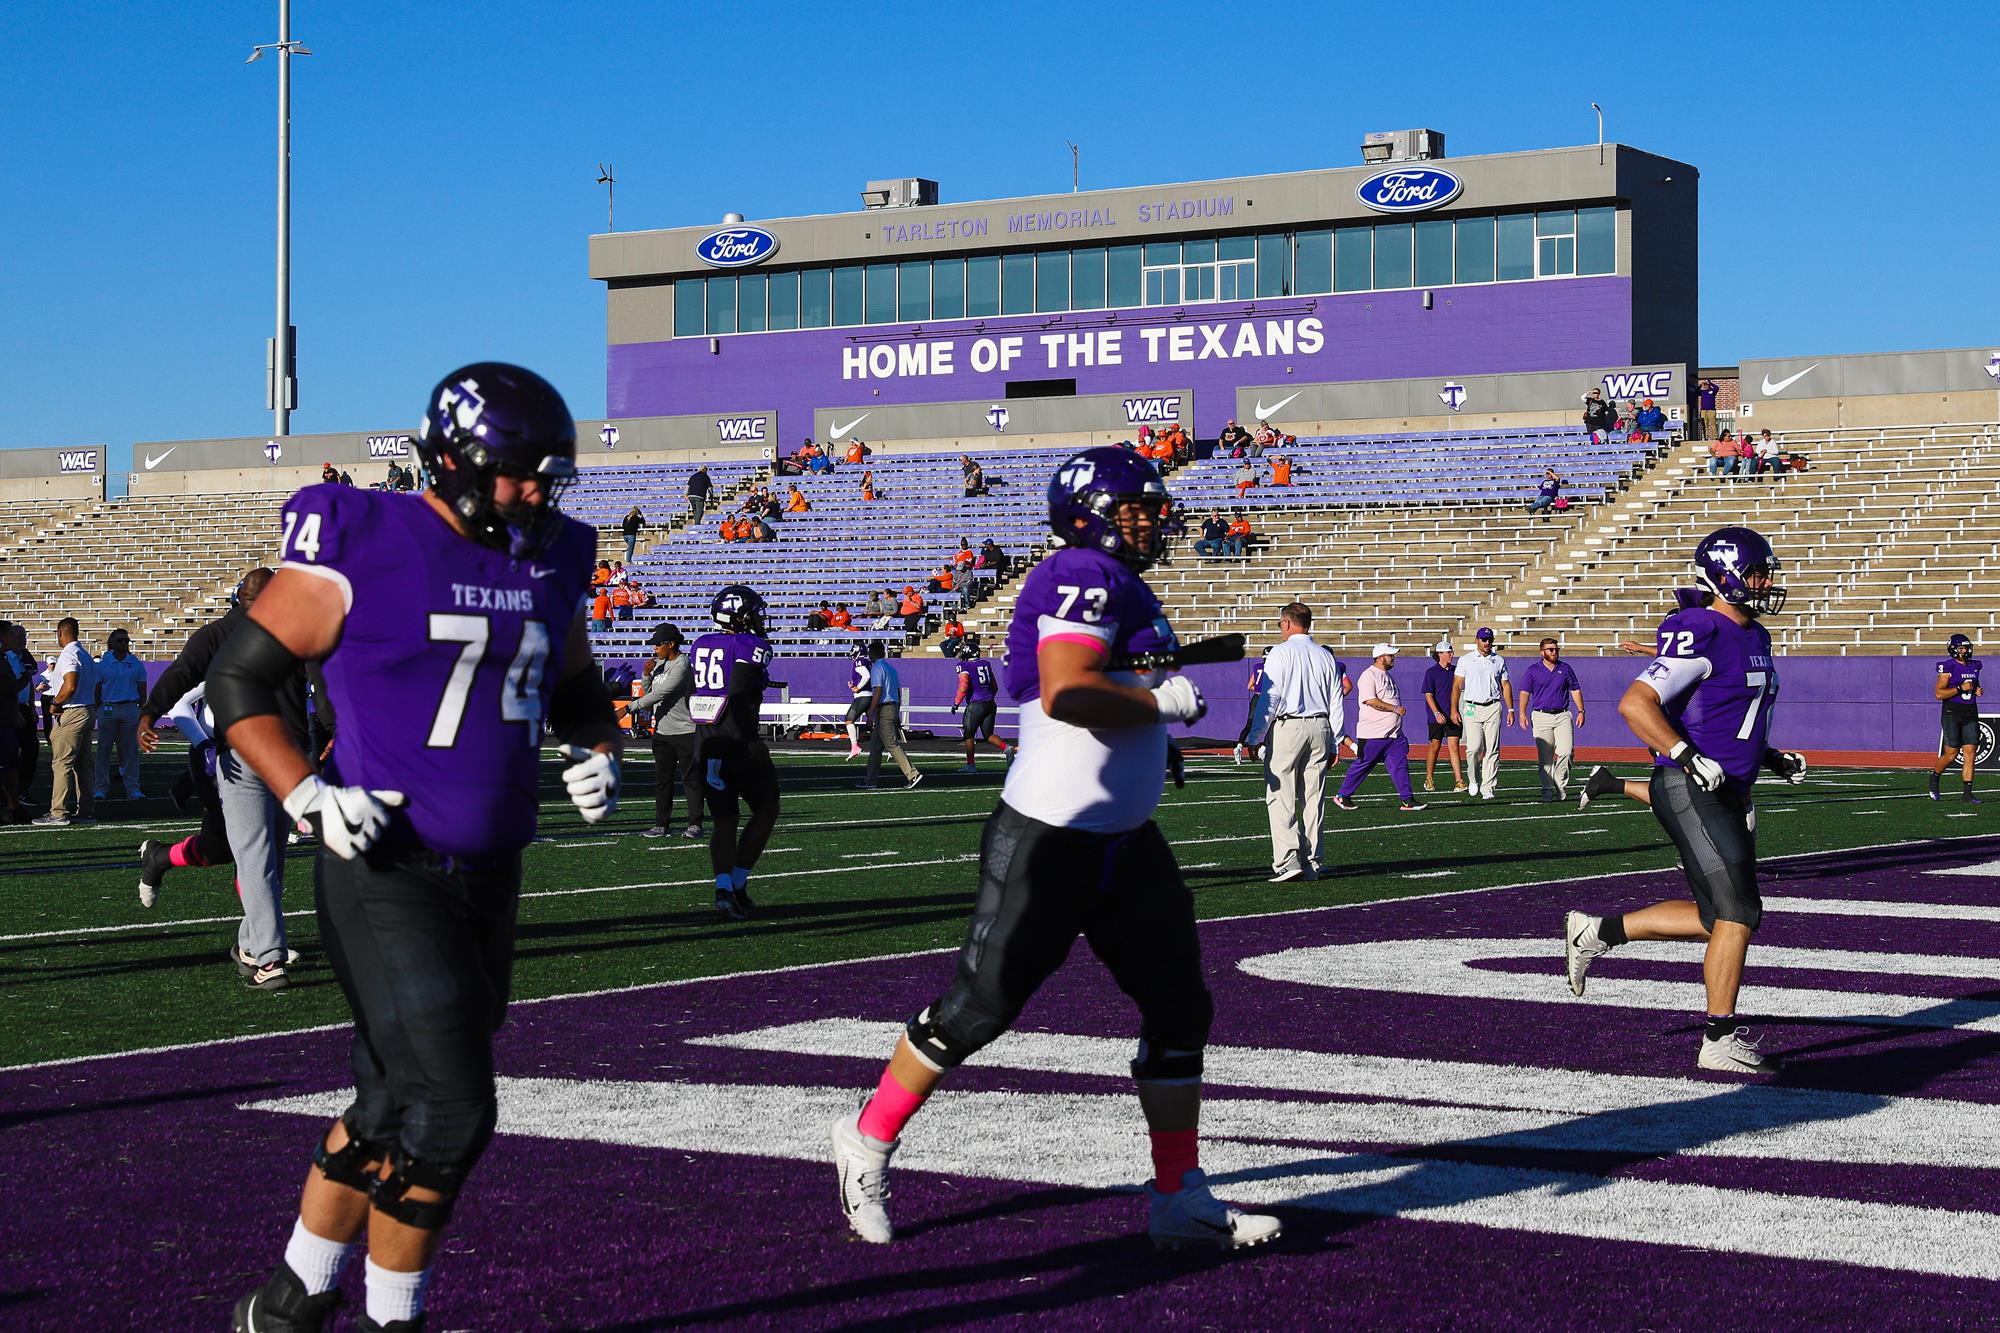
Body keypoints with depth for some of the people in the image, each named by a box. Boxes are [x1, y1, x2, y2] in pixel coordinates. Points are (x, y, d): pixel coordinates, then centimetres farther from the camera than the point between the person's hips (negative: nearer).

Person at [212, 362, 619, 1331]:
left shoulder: (549, 565, 8)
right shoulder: (362, 551, -12)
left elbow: (577, 692, 25)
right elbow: (237, 680, -5)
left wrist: (596, 753, 3)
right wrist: (308, 798, -16)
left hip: (487, 880, 7)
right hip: (385, 877, -7)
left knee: (396, 1105, 14)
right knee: (449, 1110, -12)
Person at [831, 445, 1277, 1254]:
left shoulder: (1124, 589, 16)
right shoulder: (1088, 576, -15)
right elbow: (1067, 693, -28)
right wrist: (1164, 703, -17)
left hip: (1126, 843, 10)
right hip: (1049, 840, -10)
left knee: (1179, 1006, 6)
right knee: (981, 1004, 0)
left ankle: (1180, 1200, 12)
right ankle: (869, 1140, 19)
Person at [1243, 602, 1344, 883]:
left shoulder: (1281, 653, -4)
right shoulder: (1326, 657, 12)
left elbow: (1269, 699, -10)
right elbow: (1336, 704, 12)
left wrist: (1254, 738, -8)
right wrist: (1333, 744, 17)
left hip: (1287, 728, -5)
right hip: (1320, 729, 5)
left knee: (1280, 797, -5)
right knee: (1313, 798, 8)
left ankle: (1288, 861, -15)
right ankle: (1313, 863, 8)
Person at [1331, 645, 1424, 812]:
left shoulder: (1387, 676, 19)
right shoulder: (1369, 675, -11)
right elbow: (1371, 701, -22)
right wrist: (1395, 708, -19)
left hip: (1394, 734, 8)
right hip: (1373, 734, -8)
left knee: (1400, 765, 1)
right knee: (1362, 765, 0)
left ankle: (1408, 800, 1)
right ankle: (1342, 796, 11)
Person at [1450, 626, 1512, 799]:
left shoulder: (1499, 661, 11)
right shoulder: (1466, 660, 5)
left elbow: (1506, 685, 14)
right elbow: (1456, 686, 4)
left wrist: (1510, 709, 6)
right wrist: (1454, 710, -4)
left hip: (1493, 708, 2)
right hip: (1472, 708, -2)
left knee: (1492, 749, -3)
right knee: (1474, 747, -13)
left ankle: (1488, 788, -1)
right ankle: (1473, 780, 11)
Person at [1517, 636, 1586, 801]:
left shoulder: (1566, 668, 11)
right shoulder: (1532, 670, 5)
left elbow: (1575, 690, 15)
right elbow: (1525, 692, 3)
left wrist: (1581, 711, 7)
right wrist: (1523, 714, -8)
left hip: (1563, 716, 1)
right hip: (1541, 716, -1)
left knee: (1566, 751, -11)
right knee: (1545, 756, -3)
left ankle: (1561, 786, 0)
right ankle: (1548, 789, 3)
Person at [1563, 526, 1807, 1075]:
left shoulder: (1754, 637, 15)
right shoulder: (1702, 635, -15)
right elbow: (1635, 704, -21)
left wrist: (1773, 758, 16)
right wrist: (1689, 759, -27)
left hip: (1728, 796, 10)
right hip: (1692, 795, -10)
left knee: (1717, 917, 13)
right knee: (1738, 913, -8)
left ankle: (1595, 932, 25)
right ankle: (1721, 1042, 1)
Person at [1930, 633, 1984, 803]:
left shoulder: (1974, 666, 11)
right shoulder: (1948, 667, -9)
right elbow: (1939, 693, -14)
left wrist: (1977, 690, 6)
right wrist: (1961, 688, -19)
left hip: (1970, 714, 6)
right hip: (1952, 714, -6)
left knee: (1970, 754, -2)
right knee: (1951, 754, -4)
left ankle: (1967, 794, -1)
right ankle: (1935, 776, 27)